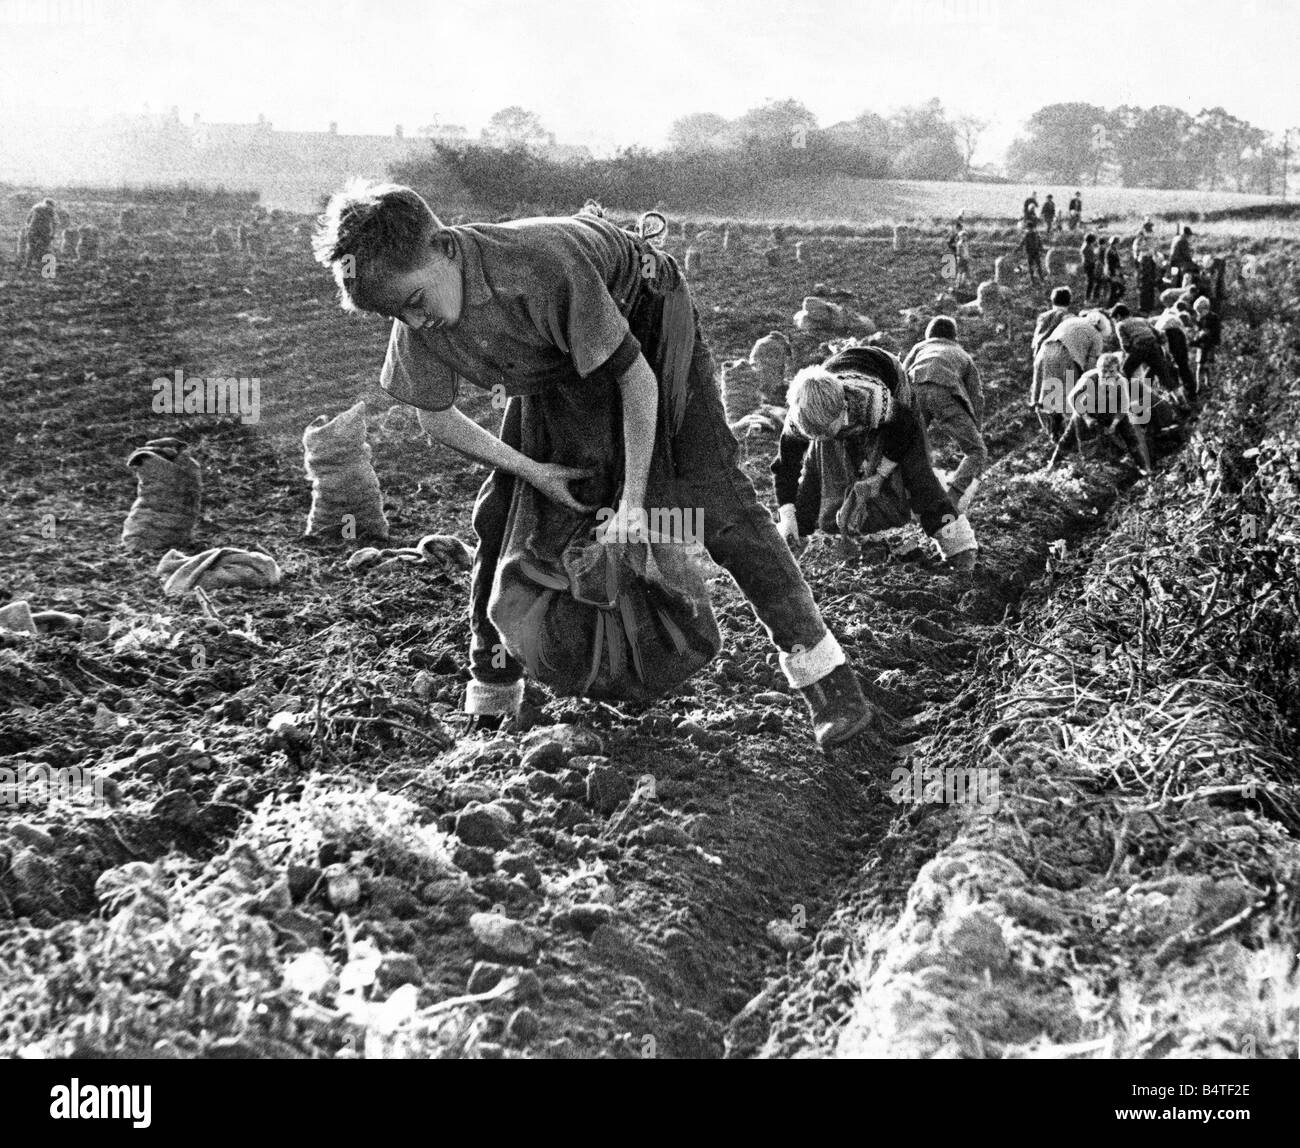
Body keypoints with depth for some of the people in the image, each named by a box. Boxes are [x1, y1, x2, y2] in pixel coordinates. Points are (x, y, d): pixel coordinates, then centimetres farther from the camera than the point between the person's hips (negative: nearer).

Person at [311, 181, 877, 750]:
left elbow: (636, 378, -34)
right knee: (502, 513, -1)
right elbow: (436, 418, -6)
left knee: (713, 495, -16)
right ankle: (491, 692, 13)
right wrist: (532, 471, -16)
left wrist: (632, 500, -29)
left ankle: (823, 669, -13)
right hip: (557, 358, 6)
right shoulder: (416, 327, -23)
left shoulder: (544, 267, -42)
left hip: (643, 324, -6)